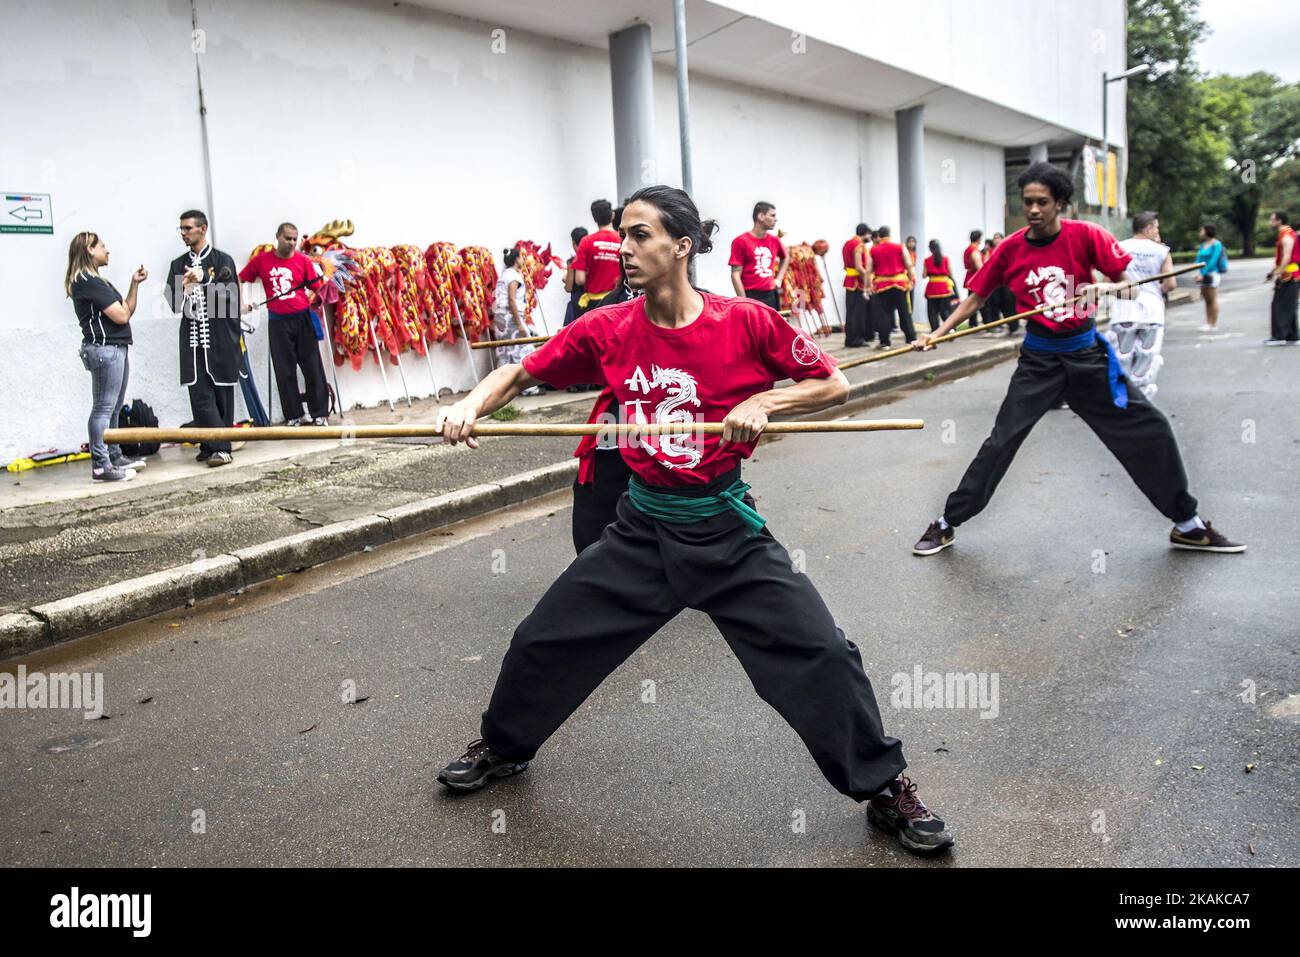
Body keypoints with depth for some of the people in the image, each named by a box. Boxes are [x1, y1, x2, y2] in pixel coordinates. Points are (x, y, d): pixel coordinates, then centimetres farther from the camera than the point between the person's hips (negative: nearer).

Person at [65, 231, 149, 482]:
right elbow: (121, 315, -15)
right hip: (105, 349, -10)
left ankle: (114, 456, 22)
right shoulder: (87, 281, -11)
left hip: (116, 348, 10)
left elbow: (126, 311, 15)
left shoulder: (93, 280, 19)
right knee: (103, 408, -9)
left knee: (113, 408, 14)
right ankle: (100, 466, -8)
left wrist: (134, 284, 6)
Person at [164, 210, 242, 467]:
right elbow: (173, 303, 5)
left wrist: (203, 279, -14)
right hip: (193, 340, 3)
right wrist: (185, 286, -13)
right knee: (200, 395, -5)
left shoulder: (222, 260, 3)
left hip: (220, 340, -3)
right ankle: (214, 446, -2)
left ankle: (219, 448, 3)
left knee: (222, 393, 1)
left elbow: (231, 296, -8)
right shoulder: (178, 265, 14)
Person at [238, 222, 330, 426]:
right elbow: (239, 280, 12)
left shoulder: (303, 260, 0)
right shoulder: (261, 260, 2)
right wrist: (241, 303, 3)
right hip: (278, 322, 1)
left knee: (313, 367, 2)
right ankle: (294, 415, 16)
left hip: (302, 319, -1)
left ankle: (320, 413, 11)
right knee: (284, 371, 6)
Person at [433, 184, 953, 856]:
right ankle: (502, 748, 41)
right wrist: (470, 405, -13)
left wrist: (765, 402, -20)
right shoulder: (605, 329, -5)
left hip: (727, 529, -3)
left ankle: (886, 790, 17)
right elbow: (521, 374, 5)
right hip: (641, 529, 3)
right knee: (543, 642, 10)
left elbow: (835, 384, -4)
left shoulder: (746, 322, -12)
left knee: (822, 655, -8)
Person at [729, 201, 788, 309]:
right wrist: (744, 301, -16)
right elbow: (736, 275, -9)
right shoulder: (741, 241, -6)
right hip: (751, 296, -6)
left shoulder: (775, 240, 10)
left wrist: (779, 279, 17)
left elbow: (785, 258, 32)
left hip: (771, 295, 6)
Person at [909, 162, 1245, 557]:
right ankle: (946, 524, 1)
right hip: (1039, 358, -1)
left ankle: (1187, 525, 20)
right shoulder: (1011, 248, -4)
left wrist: (1106, 287, -28)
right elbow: (974, 299, 2)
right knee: (1001, 441, -10)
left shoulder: (1085, 235, -7)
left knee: (1149, 430, 2)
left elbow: (1129, 280, -6)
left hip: (1087, 354, 1)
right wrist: (937, 334, -9)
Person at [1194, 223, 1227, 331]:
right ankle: (1208, 323, 14)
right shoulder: (1203, 244, 13)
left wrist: (1203, 274, -17)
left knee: (1213, 300, -3)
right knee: (1207, 300, 9)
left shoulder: (1216, 244, -8)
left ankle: (1214, 325, 0)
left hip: (1212, 274, -7)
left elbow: (1213, 261, -15)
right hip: (1203, 275, 7)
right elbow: (1199, 259, 9)